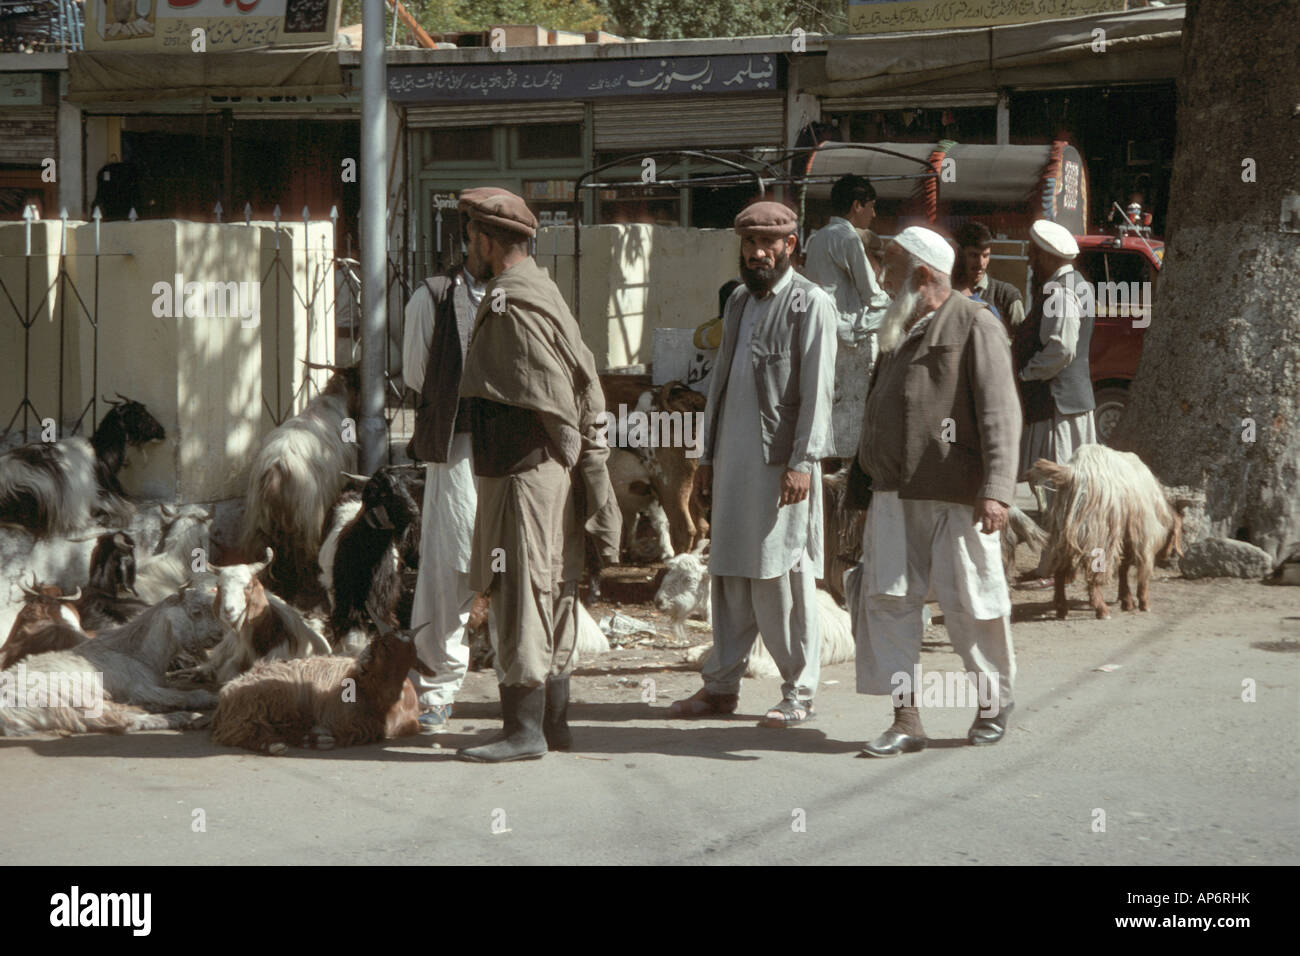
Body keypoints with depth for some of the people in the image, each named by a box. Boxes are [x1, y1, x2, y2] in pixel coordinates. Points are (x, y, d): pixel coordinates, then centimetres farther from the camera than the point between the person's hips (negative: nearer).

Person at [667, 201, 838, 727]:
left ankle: (799, 693, 3)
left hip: (781, 461, -7)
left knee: (783, 576, -5)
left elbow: (817, 390, -11)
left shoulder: (810, 303, -5)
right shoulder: (739, 302, 18)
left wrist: (802, 461, -18)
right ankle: (721, 686, 15)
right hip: (734, 457, 7)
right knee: (729, 574, 9)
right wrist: (707, 456, 18)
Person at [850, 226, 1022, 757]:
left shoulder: (974, 326, -7)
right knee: (886, 597, -3)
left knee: (970, 602, 2)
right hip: (895, 494, 7)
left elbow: (999, 414, -14)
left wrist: (996, 489, -22)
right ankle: (906, 718, 0)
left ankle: (995, 701, 23)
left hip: (956, 496, -7)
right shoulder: (899, 331, 18)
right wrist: (861, 471, 26)